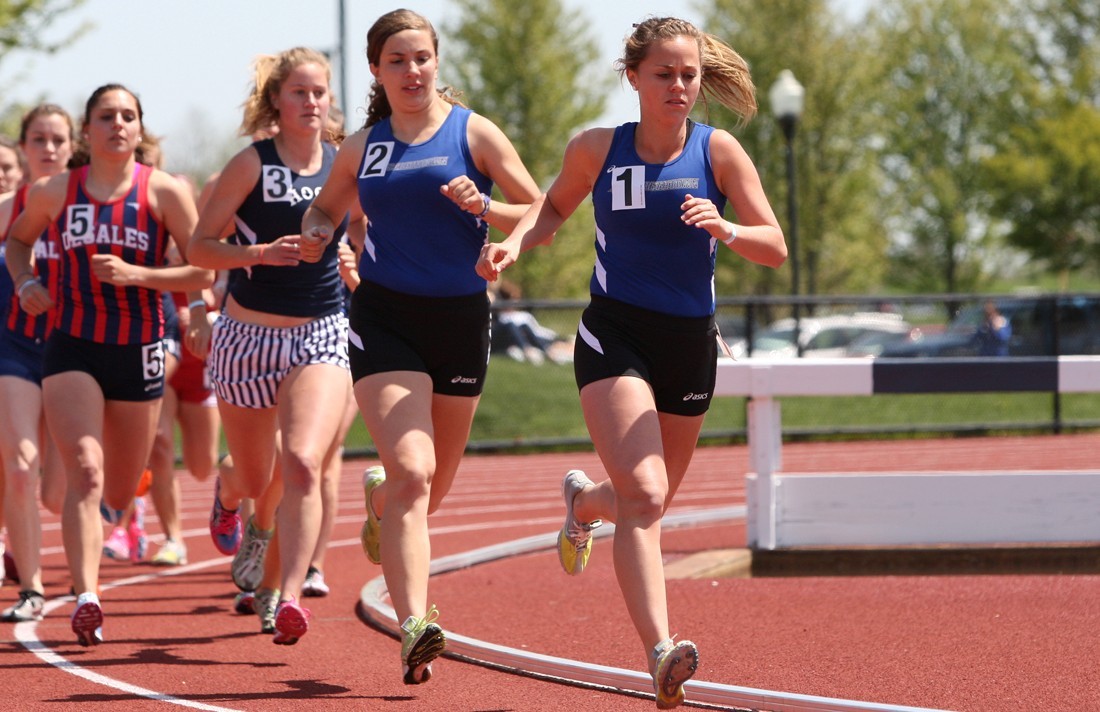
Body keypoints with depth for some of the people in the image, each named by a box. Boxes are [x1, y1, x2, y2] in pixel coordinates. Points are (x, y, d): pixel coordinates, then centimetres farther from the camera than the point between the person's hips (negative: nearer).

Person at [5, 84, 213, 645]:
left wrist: (136, 274, -18)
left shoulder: (163, 192, -4)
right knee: (85, 473, -20)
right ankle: (86, 598, -26)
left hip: (138, 350, 1)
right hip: (71, 347, -1)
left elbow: (203, 272, -6)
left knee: (118, 495, 12)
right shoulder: (54, 193, 1)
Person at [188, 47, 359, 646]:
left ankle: (290, 598, -23)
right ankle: (226, 496, 53)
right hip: (249, 333, -1)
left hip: (321, 335, 1)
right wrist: (261, 252, -22)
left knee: (303, 463, -22)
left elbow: (364, 224, 22)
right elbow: (199, 247, -7)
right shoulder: (252, 165, -7)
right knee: (254, 479, 14)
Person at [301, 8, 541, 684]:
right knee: (412, 471, -20)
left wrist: (483, 206, -17)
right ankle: (415, 627, -27)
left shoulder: (474, 133, 1)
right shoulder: (362, 148, 9)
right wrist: (317, 235, 3)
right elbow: (326, 209, 26)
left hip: (461, 319, 1)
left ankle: (378, 501, 50)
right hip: (385, 318, -1)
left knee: (434, 489, 12)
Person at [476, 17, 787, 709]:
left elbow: (775, 248, -4)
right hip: (615, 336, -3)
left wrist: (723, 228, -24)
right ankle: (661, 651, -31)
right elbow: (554, 208, 18)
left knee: (649, 500, 19)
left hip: (690, 342, 3)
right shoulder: (597, 149, 0)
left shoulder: (718, 151, -2)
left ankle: (583, 499, 55)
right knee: (644, 495, -22)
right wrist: (514, 242, -2)